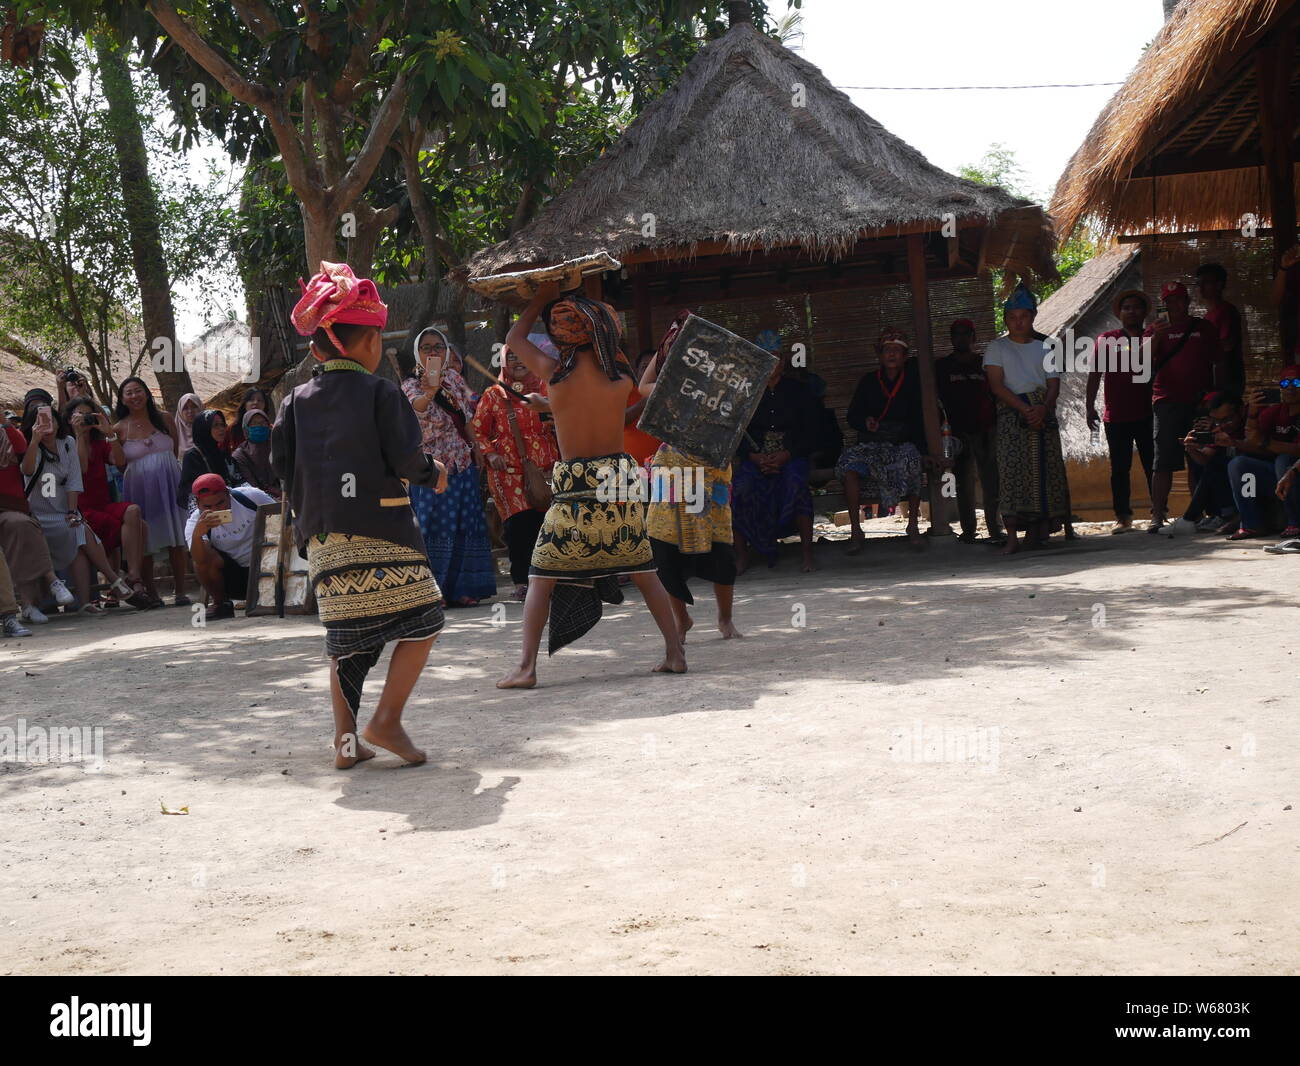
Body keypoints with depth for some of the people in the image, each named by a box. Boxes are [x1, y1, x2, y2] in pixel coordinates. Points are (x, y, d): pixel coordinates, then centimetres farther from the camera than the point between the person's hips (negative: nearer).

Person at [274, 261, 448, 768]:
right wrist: (433, 474, 11)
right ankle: (387, 719, -4)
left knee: (344, 634, 13)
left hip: (322, 536, 5)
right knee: (422, 618, 5)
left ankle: (345, 737, 9)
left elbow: (283, 464, 7)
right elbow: (405, 458, -9)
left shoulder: (297, 401, 9)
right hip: (381, 527, -5)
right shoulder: (379, 392, -4)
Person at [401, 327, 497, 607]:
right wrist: (431, 389, -48)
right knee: (433, 525, -8)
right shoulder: (411, 384, -4)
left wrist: (477, 453, 11)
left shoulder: (455, 379, 11)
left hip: (462, 464, 5)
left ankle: (459, 588, 9)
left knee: (463, 525, 4)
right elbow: (418, 405, -27)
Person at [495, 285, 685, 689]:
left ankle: (526, 666, -2)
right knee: (644, 573, 14)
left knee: (542, 579, 5)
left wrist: (543, 297, 18)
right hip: (621, 482, 2)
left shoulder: (554, 374, -9)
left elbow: (513, 338, 9)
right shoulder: (620, 377, -4)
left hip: (574, 489, -2)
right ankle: (675, 652, 14)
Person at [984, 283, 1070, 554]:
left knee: (1044, 468, -3)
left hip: (1042, 412, 3)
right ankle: (1012, 535, -17)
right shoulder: (997, 348, 9)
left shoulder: (1043, 348, 17)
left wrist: (1043, 409, -13)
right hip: (1011, 412, -3)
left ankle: (1037, 531, 3)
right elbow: (997, 386, -2)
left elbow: (1054, 385, 8)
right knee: (1011, 468, -14)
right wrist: (1025, 409, -14)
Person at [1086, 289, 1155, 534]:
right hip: (1116, 417, 1)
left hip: (1147, 415, 0)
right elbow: (1095, 375, 8)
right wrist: (1090, 407, 3)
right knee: (1119, 468, 3)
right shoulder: (1107, 340, 8)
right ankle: (1123, 516, 8)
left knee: (1153, 466, 0)